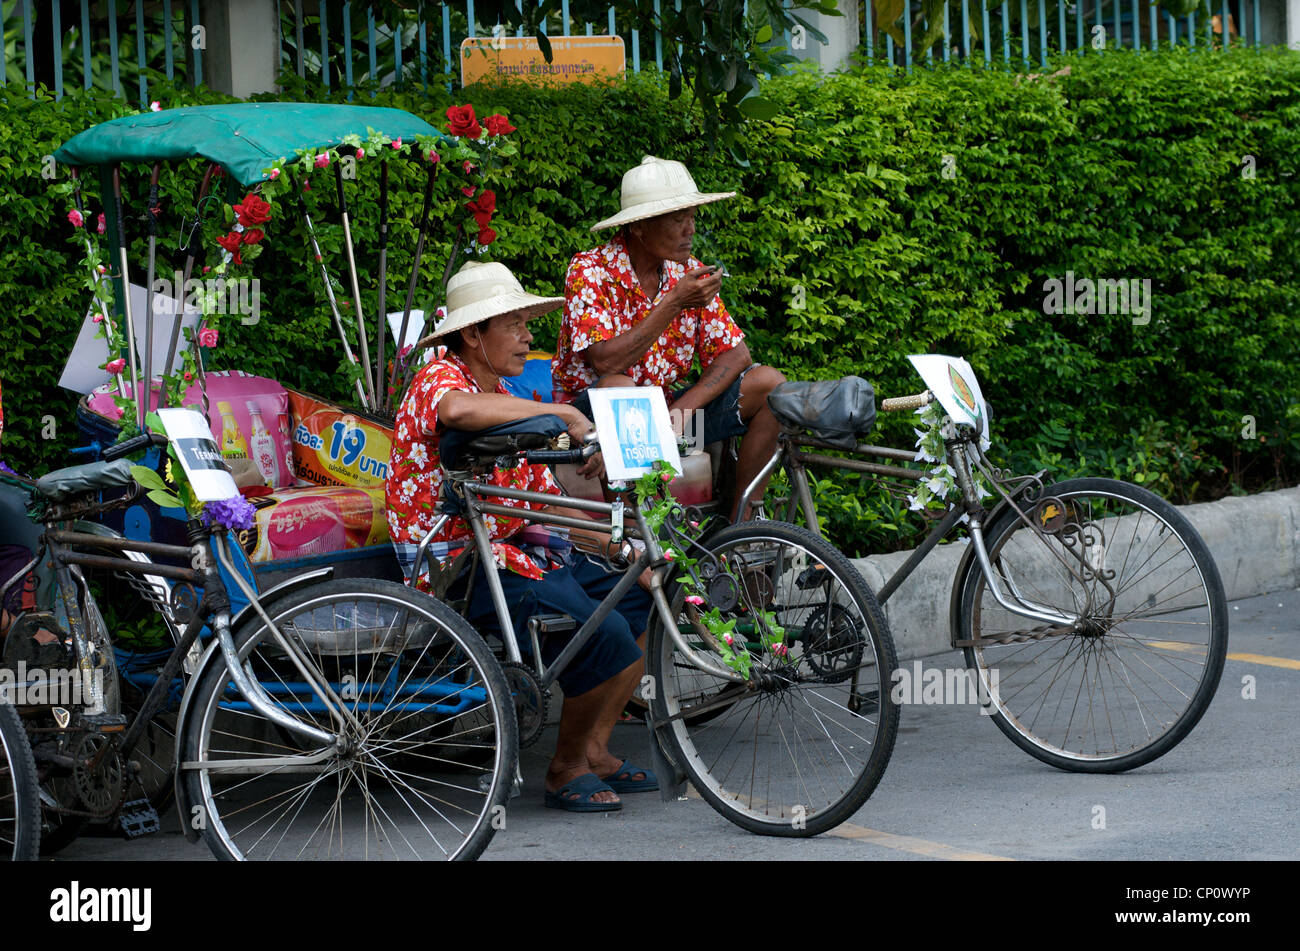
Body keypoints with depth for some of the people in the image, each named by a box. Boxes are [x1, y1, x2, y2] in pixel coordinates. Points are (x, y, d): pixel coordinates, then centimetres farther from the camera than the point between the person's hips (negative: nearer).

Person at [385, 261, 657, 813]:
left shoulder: (505, 403, 21)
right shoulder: (438, 380, -9)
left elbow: (547, 500, 20)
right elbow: (459, 411, -37)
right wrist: (565, 414, -30)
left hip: (518, 550, 10)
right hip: (459, 566, -10)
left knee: (642, 599, 5)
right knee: (604, 633, -23)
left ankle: (595, 750, 10)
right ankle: (566, 769, -5)